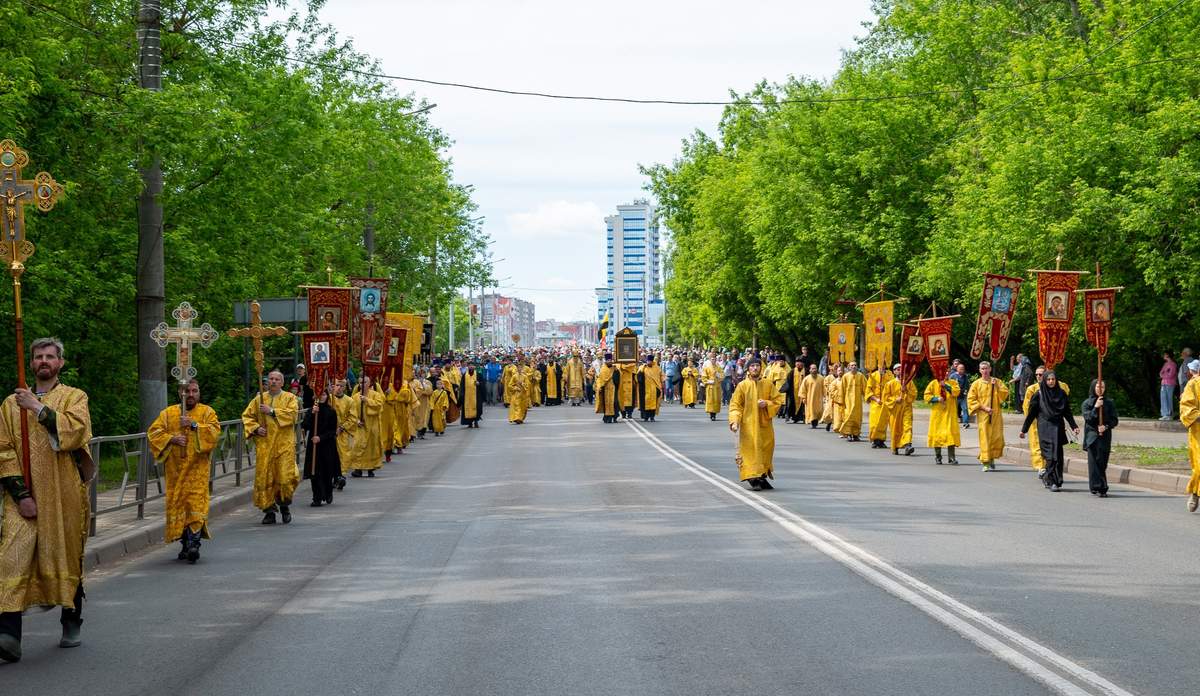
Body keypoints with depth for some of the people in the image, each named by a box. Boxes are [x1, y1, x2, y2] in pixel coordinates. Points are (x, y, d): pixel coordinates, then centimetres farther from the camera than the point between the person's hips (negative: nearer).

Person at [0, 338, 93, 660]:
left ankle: (72, 624, 27)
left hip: (63, 496, 0)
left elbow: (76, 432, -15)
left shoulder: (74, 398, 6)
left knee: (67, 558, 8)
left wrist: (38, 407, -15)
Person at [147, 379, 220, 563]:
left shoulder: (207, 412, 8)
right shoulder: (168, 413, 12)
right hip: (175, 469, 3)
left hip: (197, 467, -3)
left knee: (196, 501, -15)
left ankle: (193, 543, -22)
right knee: (177, 504, 2)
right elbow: (153, 432, 4)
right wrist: (172, 439, -11)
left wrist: (193, 425, -16)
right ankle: (185, 544, 12)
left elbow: (214, 431, -7)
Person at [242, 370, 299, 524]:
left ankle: (284, 506, 14)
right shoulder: (258, 399, 13)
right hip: (264, 446, 2)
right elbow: (247, 416, 13)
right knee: (264, 477, -3)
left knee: (285, 476, -9)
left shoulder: (290, 398, 5)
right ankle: (269, 511, 5)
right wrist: (256, 429, -5)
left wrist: (272, 411, -14)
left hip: (284, 446, -2)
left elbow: (292, 414, -11)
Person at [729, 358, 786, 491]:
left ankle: (762, 476, 19)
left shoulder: (768, 384, 7)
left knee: (765, 450, 6)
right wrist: (735, 421, -14)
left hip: (764, 425, 3)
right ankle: (754, 479, -12)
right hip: (748, 425, -3)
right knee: (750, 450, -11)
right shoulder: (742, 385, 2)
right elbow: (735, 405, 0)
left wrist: (766, 404, -13)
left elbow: (778, 400, 7)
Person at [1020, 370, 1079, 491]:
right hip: (1045, 428, -3)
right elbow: (1031, 413, 4)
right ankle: (1053, 481, -10)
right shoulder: (1039, 394, 0)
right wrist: (1024, 429, 6)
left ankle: (1047, 478, 17)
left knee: (1058, 455, 0)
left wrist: (1074, 426, 2)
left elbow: (1067, 412, 11)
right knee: (1051, 454, -12)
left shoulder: (1061, 394, 8)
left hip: (1058, 428, 3)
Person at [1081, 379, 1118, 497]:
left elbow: (1114, 420, 5)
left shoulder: (1109, 403, 9)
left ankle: (1095, 487, 13)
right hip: (1092, 435, -2)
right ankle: (1100, 487, -15)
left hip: (1105, 436, 2)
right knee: (1096, 460, -13)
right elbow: (1088, 419, -6)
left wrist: (1106, 426, -13)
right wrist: (1096, 407, -14)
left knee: (1103, 463, 3)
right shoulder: (1087, 403, 5)